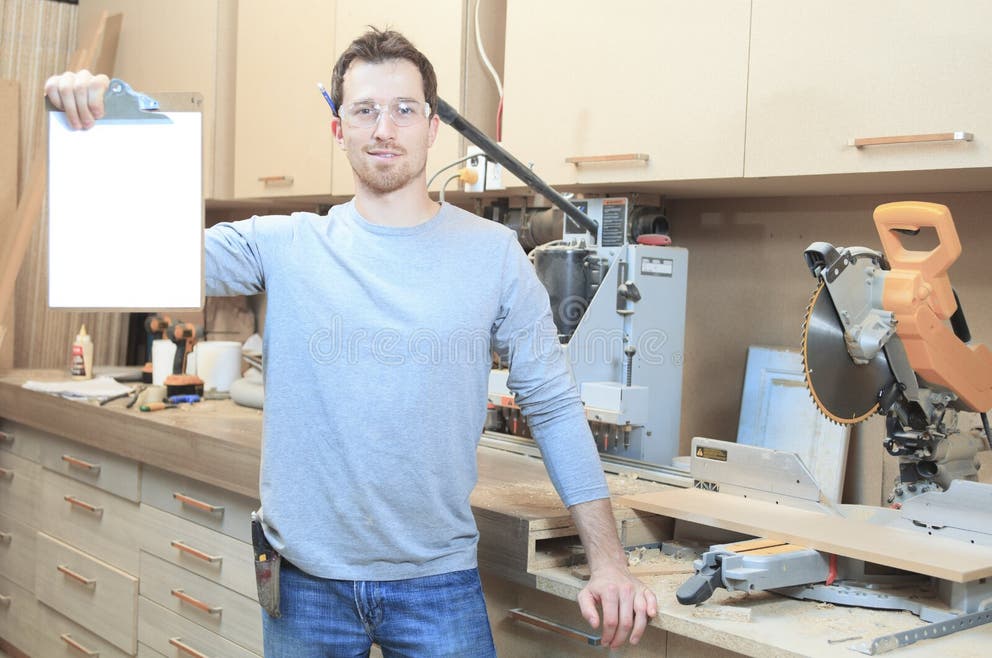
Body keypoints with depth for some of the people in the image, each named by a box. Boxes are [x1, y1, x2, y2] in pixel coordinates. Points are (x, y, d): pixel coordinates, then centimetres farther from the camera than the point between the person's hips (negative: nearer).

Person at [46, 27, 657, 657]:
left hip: (438, 582, 0)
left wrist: (609, 562, -4)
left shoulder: (494, 255, -3)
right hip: (306, 580, 1)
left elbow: (554, 407, 0)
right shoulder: (285, 247, -2)